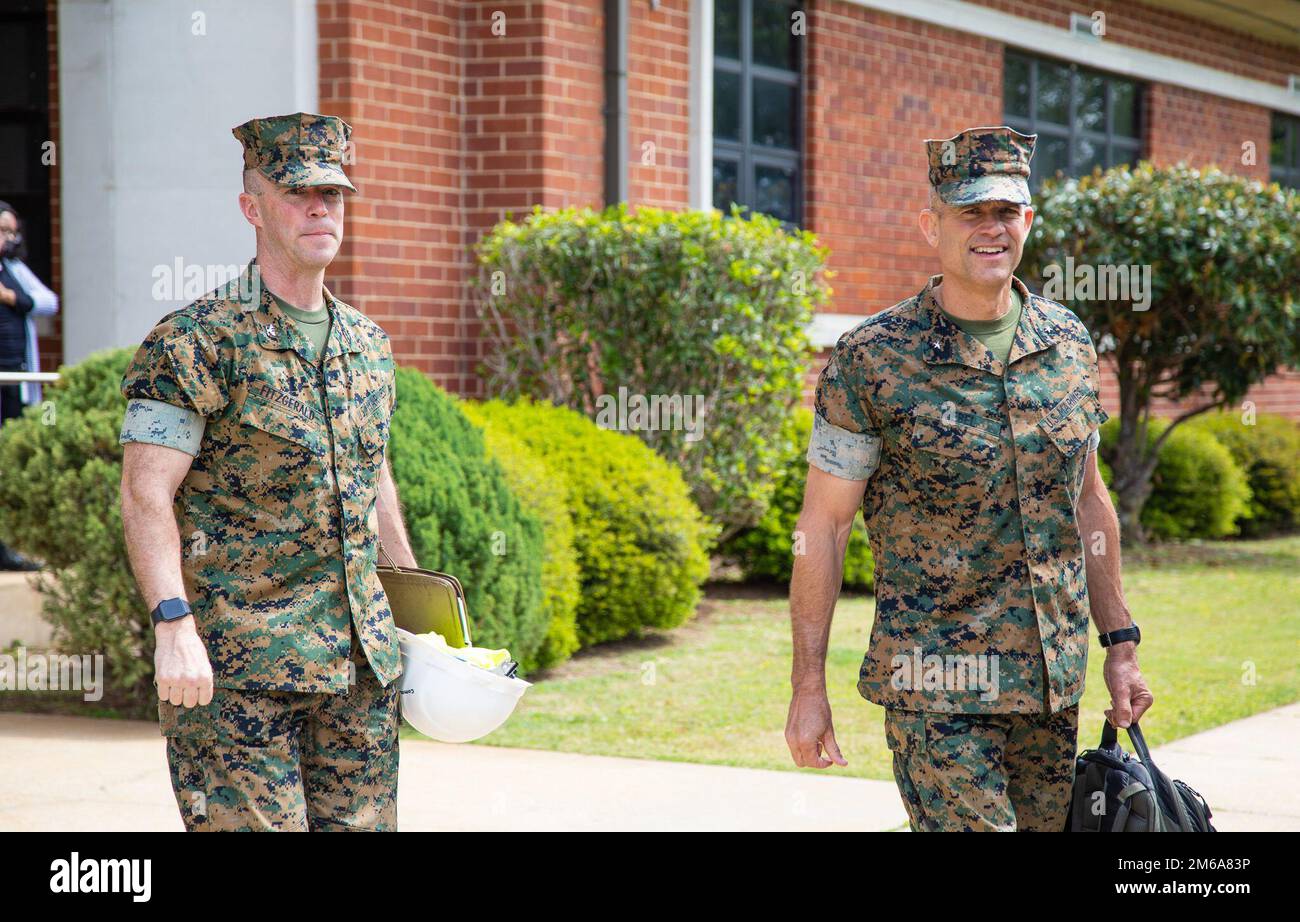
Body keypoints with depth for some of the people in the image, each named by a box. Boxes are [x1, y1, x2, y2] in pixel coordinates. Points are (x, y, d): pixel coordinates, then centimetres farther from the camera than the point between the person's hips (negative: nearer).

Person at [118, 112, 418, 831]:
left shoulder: (370, 344, 13)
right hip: (235, 666, -6)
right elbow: (146, 494, -15)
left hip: (363, 661, 7)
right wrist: (173, 625, -27)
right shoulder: (197, 341, -9)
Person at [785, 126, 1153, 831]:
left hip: (1056, 679, 5)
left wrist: (1120, 644, 14)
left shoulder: (1069, 343, 7)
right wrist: (808, 686, -7)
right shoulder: (872, 360, -9)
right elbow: (823, 524, -6)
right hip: (939, 687, -5)